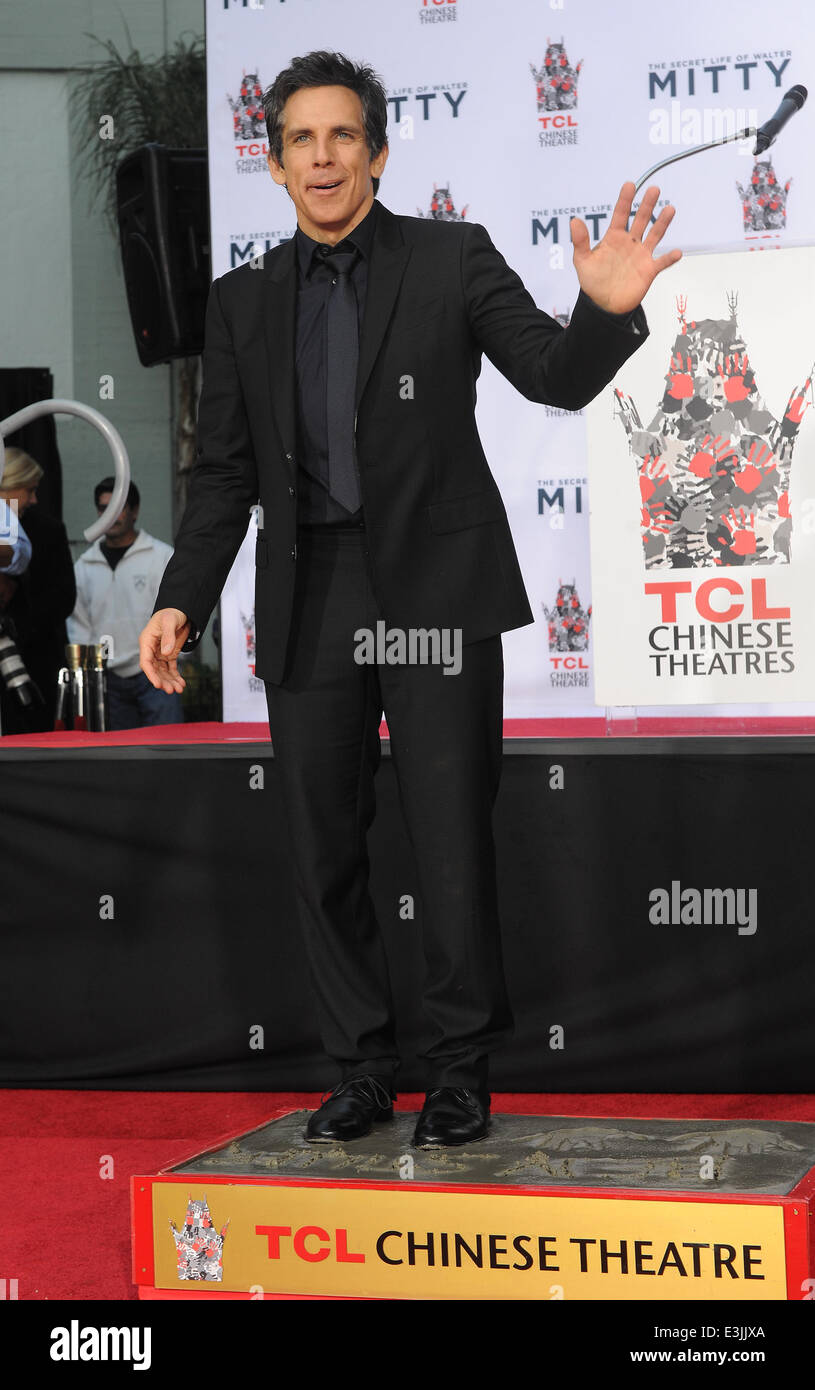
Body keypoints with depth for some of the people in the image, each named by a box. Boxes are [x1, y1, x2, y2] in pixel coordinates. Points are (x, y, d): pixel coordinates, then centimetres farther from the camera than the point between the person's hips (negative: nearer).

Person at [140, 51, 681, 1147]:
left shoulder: (452, 259, 2)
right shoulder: (244, 303, 11)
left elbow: (557, 378, -5)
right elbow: (226, 472, 12)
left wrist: (608, 310, -26)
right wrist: (182, 601, 2)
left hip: (435, 585, -3)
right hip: (309, 600, 4)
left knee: (454, 839, -3)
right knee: (324, 844, 7)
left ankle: (462, 1075, 9)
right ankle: (362, 1072, 18)